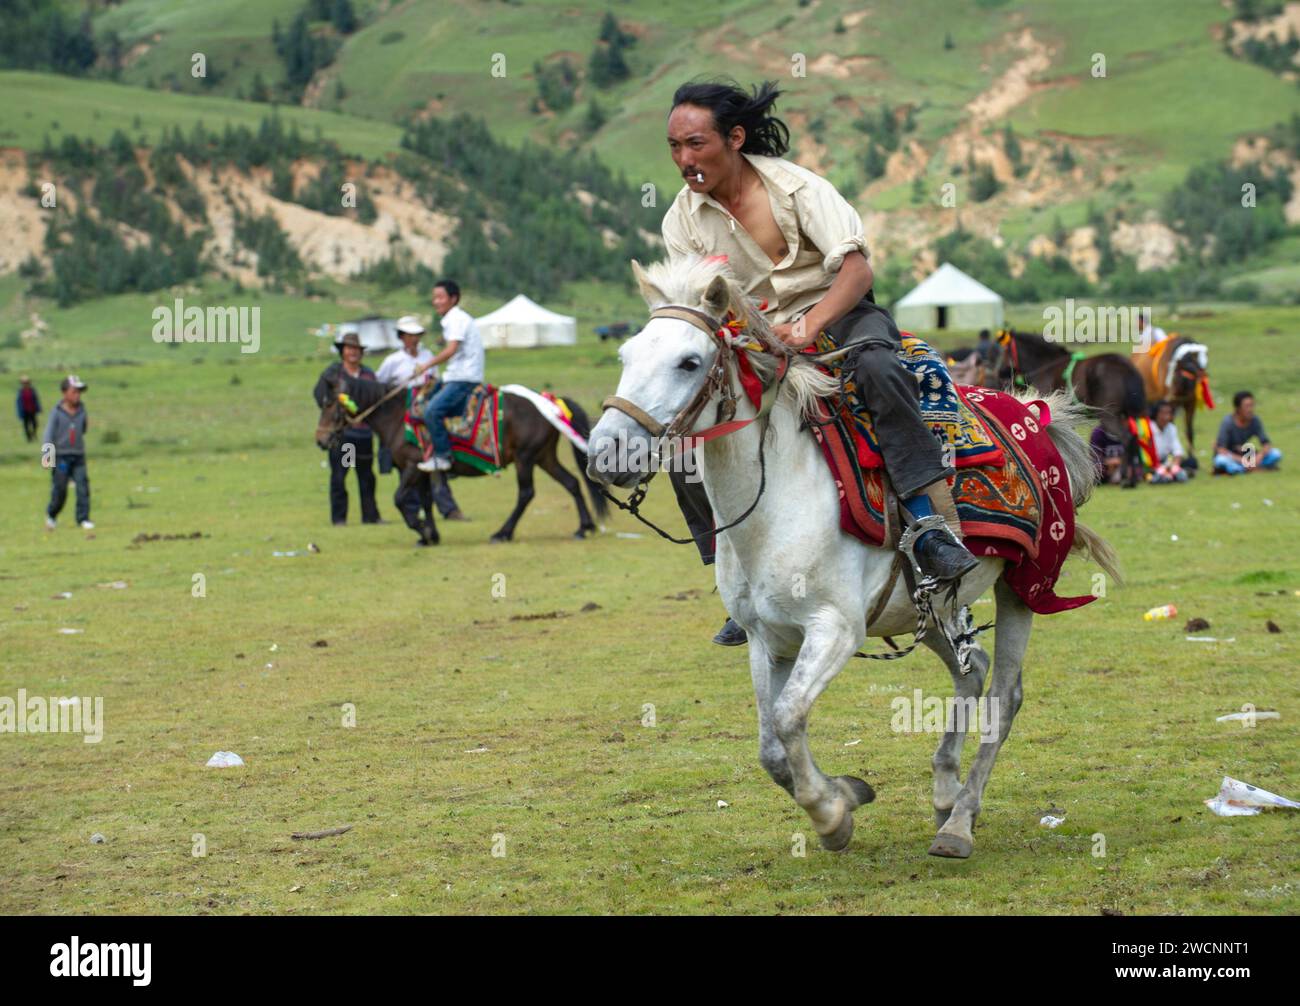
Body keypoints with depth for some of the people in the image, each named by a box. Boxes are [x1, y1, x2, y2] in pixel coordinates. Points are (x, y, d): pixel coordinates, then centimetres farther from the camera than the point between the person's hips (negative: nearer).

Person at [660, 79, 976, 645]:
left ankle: (934, 527, -41)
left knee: (877, 366, -38)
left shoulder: (794, 186, -12)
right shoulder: (682, 220, -1)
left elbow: (856, 269, -23)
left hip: (837, 314, -4)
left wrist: (808, 327, -40)